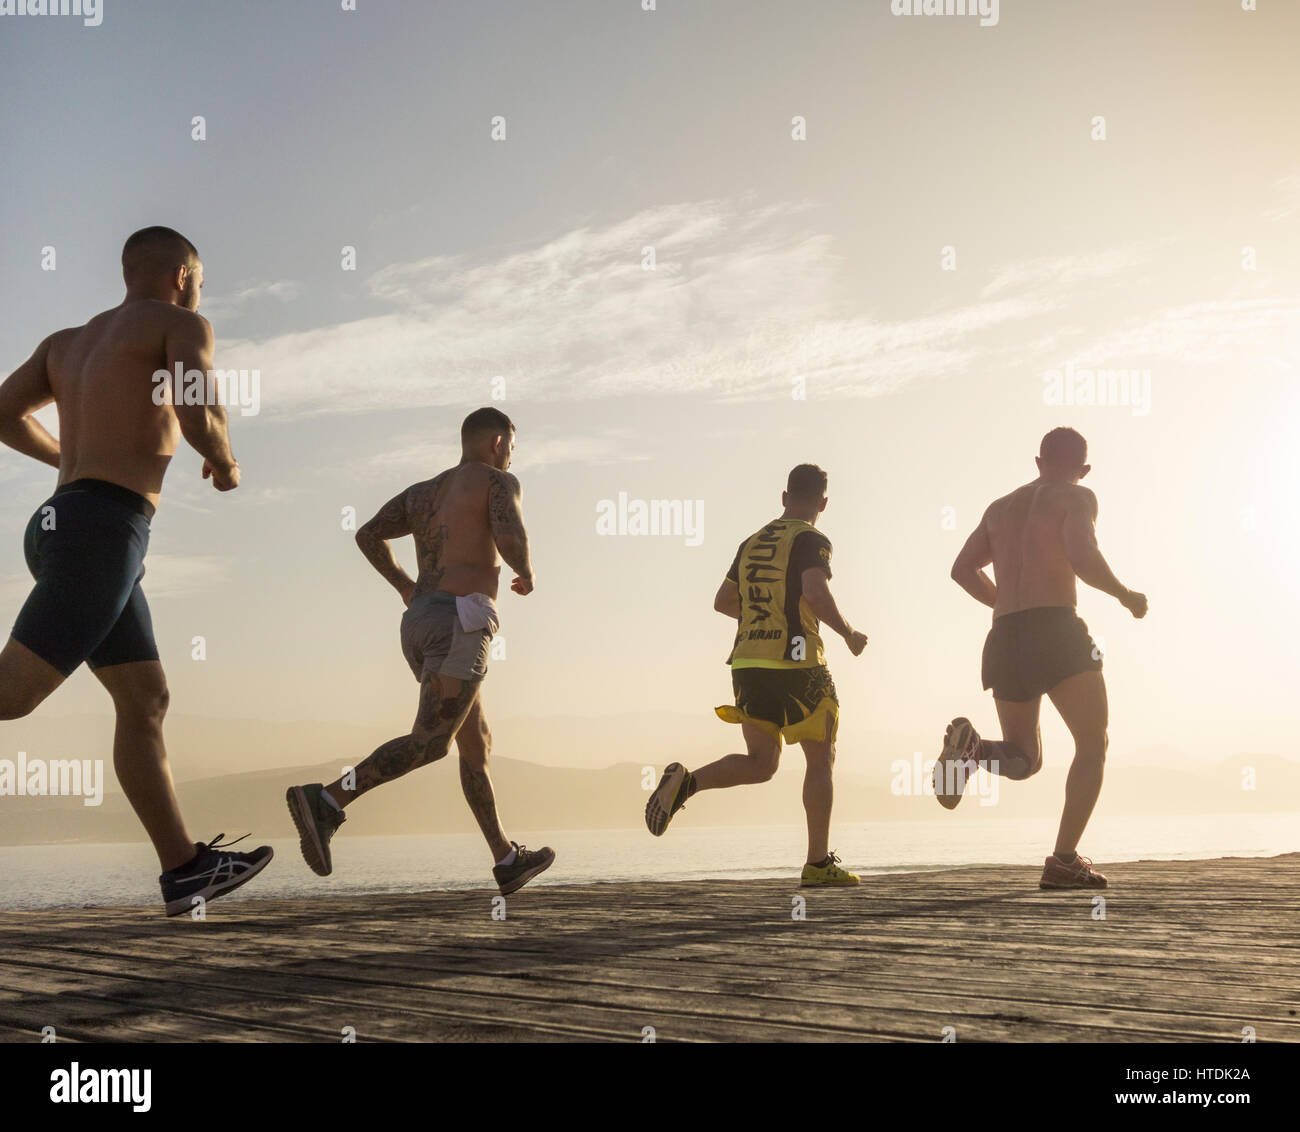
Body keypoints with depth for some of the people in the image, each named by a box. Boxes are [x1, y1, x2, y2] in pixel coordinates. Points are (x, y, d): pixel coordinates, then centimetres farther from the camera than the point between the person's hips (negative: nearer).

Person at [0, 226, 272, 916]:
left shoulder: (68, 340, 23)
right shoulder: (183, 325, 2)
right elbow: (197, 418, -14)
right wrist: (225, 464, 8)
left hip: (58, 525, 9)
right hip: (102, 531, -9)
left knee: (145, 701, 11)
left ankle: (185, 870, 13)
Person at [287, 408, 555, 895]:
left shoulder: (424, 491, 24)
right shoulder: (499, 482, 4)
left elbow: (367, 535, 15)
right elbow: (510, 539, -15)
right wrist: (526, 574, 7)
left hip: (419, 626, 8)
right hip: (460, 624, -8)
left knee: (476, 743, 16)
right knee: (429, 742, -17)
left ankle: (508, 860, 20)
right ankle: (326, 802, -34)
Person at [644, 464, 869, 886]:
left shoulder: (752, 543, 15)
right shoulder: (811, 540, -6)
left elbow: (723, 601, 20)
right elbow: (816, 593, -22)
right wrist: (848, 634, -7)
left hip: (747, 662, 6)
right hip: (794, 663, -6)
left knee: (760, 762, 12)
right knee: (821, 760, 8)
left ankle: (685, 782, -13)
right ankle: (819, 863, 8)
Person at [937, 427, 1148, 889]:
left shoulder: (1001, 507, 24)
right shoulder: (1077, 498, 4)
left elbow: (963, 570, 20)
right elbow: (1084, 559, -13)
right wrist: (1126, 596, 4)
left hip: (1005, 642, 6)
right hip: (1056, 633, -6)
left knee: (1024, 761, 16)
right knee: (1093, 746, 6)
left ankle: (970, 748, -19)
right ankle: (1063, 862, -8)